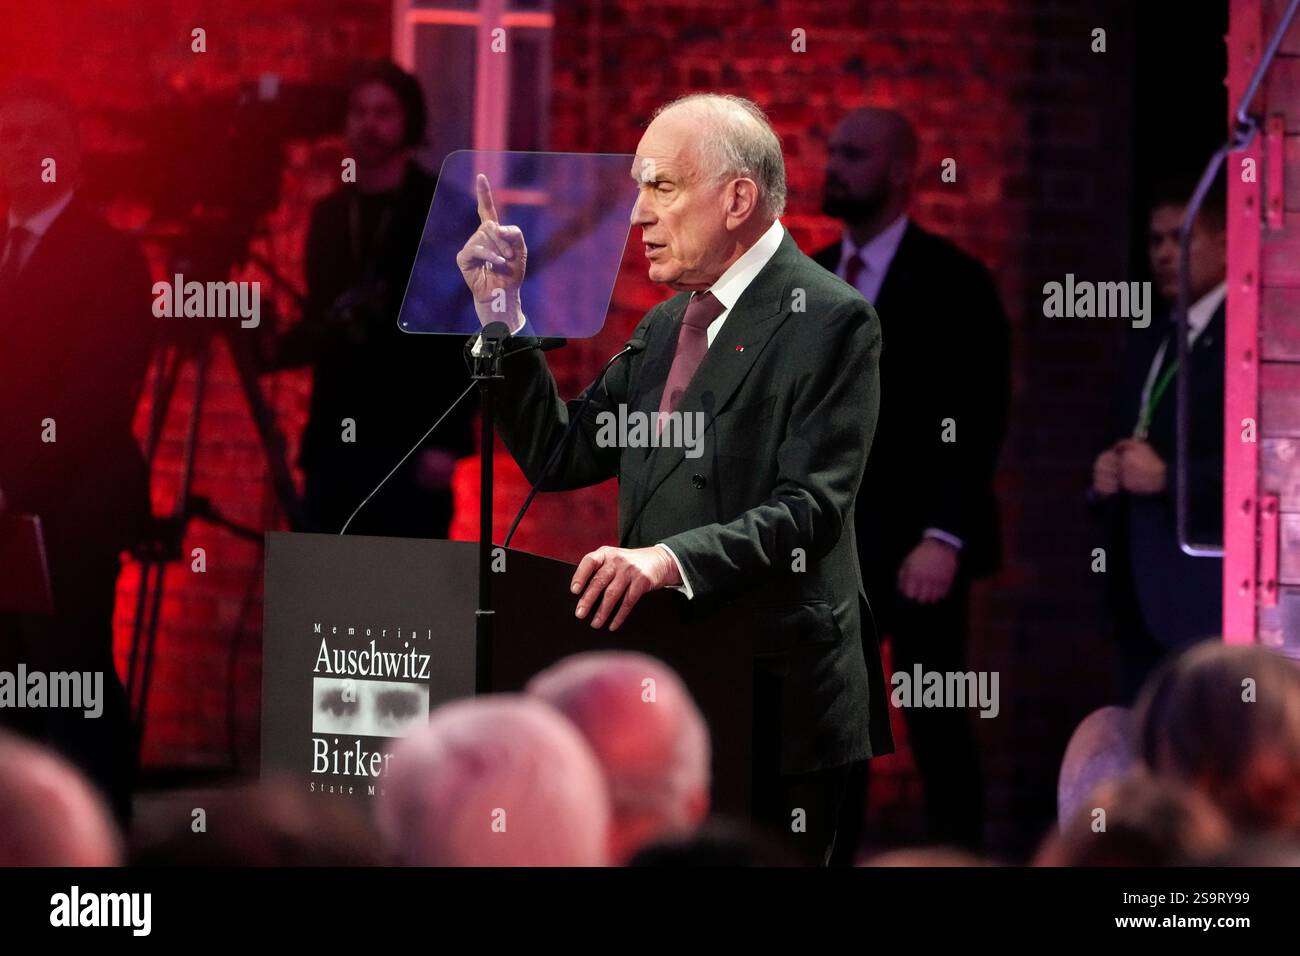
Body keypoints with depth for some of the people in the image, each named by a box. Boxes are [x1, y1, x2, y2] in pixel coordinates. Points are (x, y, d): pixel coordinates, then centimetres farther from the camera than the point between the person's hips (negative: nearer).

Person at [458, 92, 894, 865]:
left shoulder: (830, 322, -9)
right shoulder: (667, 323, 16)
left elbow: (811, 509, -19)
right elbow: (562, 456, 14)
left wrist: (672, 558, -32)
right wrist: (504, 313, 6)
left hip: (774, 705, -7)